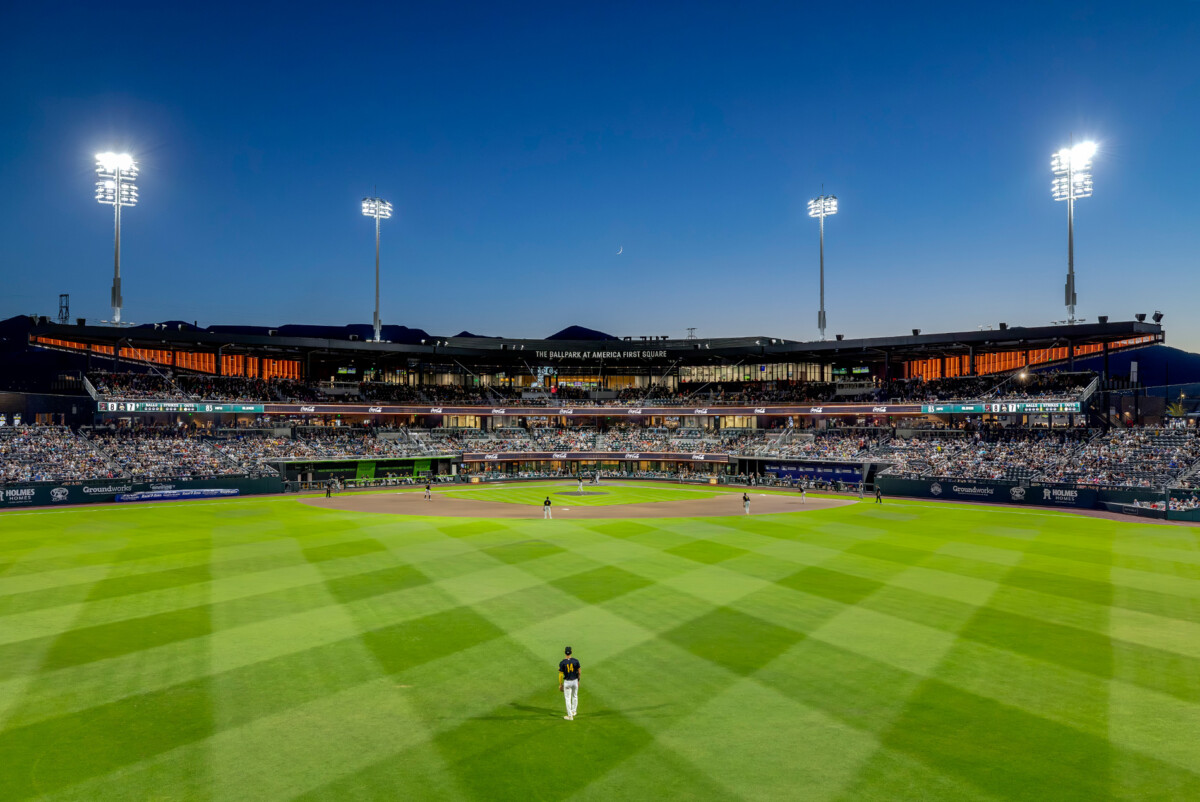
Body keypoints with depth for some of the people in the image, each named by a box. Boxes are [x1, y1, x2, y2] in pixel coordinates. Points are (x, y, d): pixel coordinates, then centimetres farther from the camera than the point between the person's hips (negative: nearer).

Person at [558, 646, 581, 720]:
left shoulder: (562, 662, -15)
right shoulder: (575, 661, -10)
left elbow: (561, 675, -13)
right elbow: (578, 672, 0)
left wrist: (560, 684, -1)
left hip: (567, 682, -2)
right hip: (575, 681, 2)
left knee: (568, 699, 9)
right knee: (575, 696, 24)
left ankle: (570, 716, 10)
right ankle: (573, 711, 39)